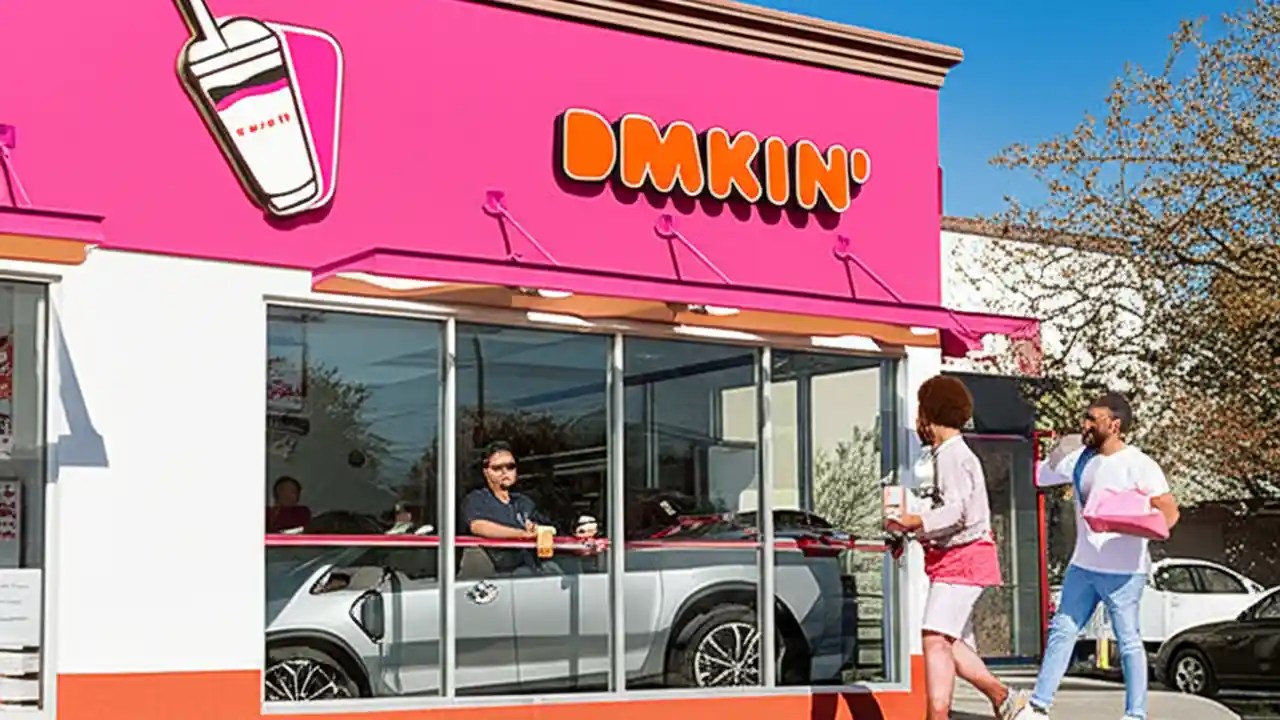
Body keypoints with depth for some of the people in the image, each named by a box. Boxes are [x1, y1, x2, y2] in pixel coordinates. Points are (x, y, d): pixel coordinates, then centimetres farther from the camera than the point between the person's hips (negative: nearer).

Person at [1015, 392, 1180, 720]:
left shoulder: (1137, 464, -11)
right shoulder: (1080, 459, 9)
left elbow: (1170, 511, -17)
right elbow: (1038, 476, 22)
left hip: (1123, 570, -7)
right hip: (1082, 566, 7)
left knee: (1128, 641, 1)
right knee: (1062, 632, 7)